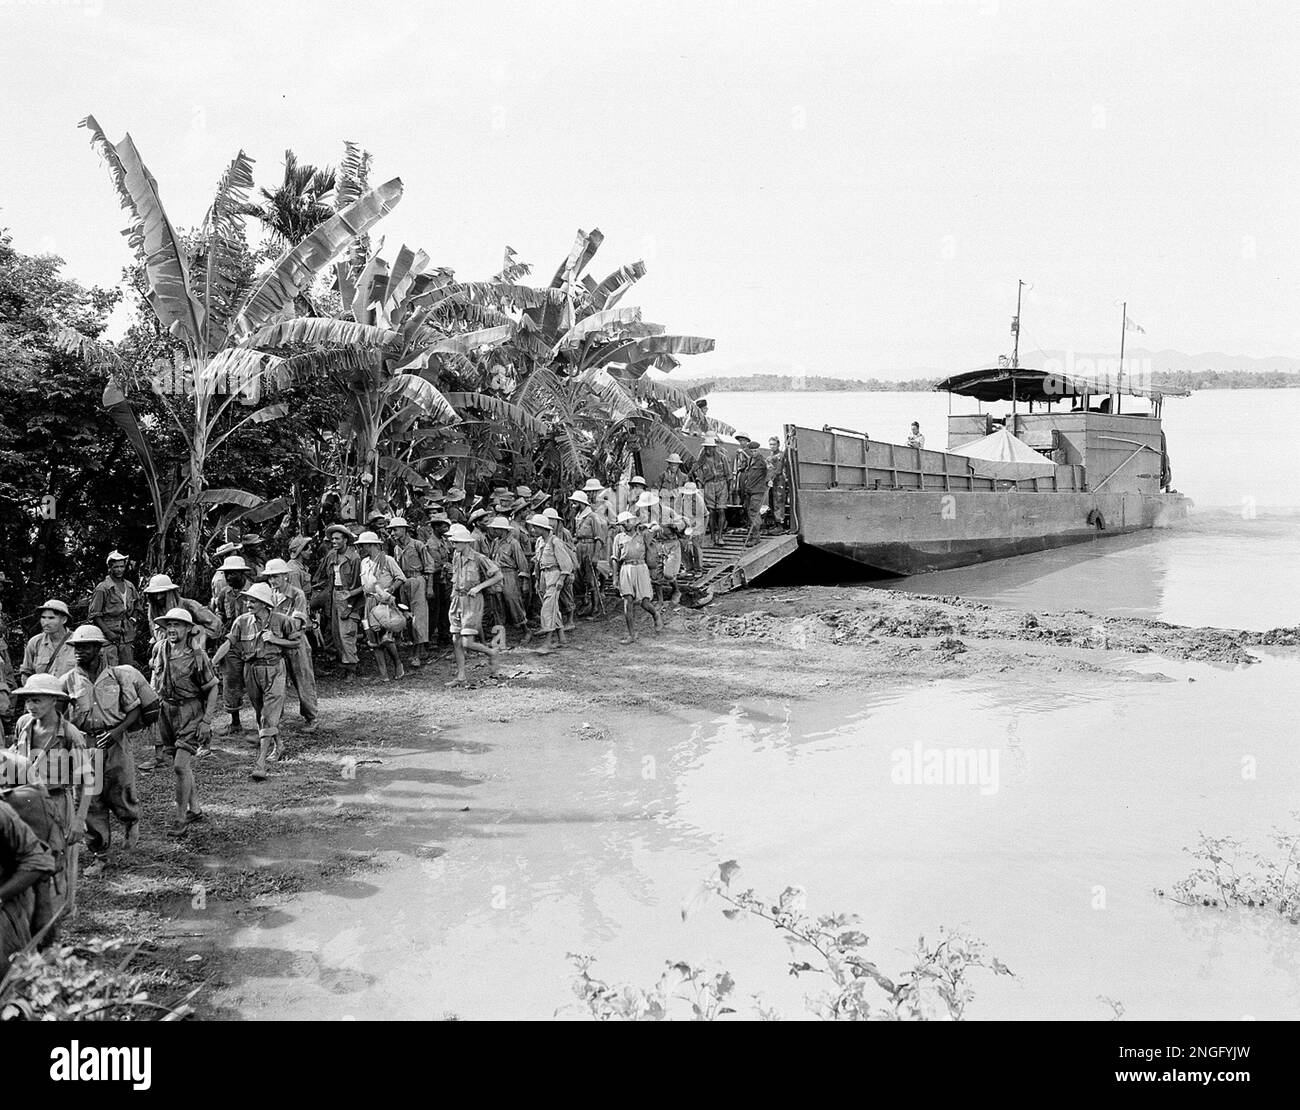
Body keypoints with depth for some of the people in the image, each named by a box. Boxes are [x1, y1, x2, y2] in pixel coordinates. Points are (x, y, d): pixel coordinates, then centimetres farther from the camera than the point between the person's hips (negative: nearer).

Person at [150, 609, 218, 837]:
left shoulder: (197, 655, -15)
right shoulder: (161, 649, 1)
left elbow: (212, 689, -9)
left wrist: (207, 721, -14)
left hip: (191, 713, -6)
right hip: (167, 711, 6)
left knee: (181, 765, -13)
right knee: (182, 765, 13)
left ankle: (181, 818, -2)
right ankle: (194, 809, 28)